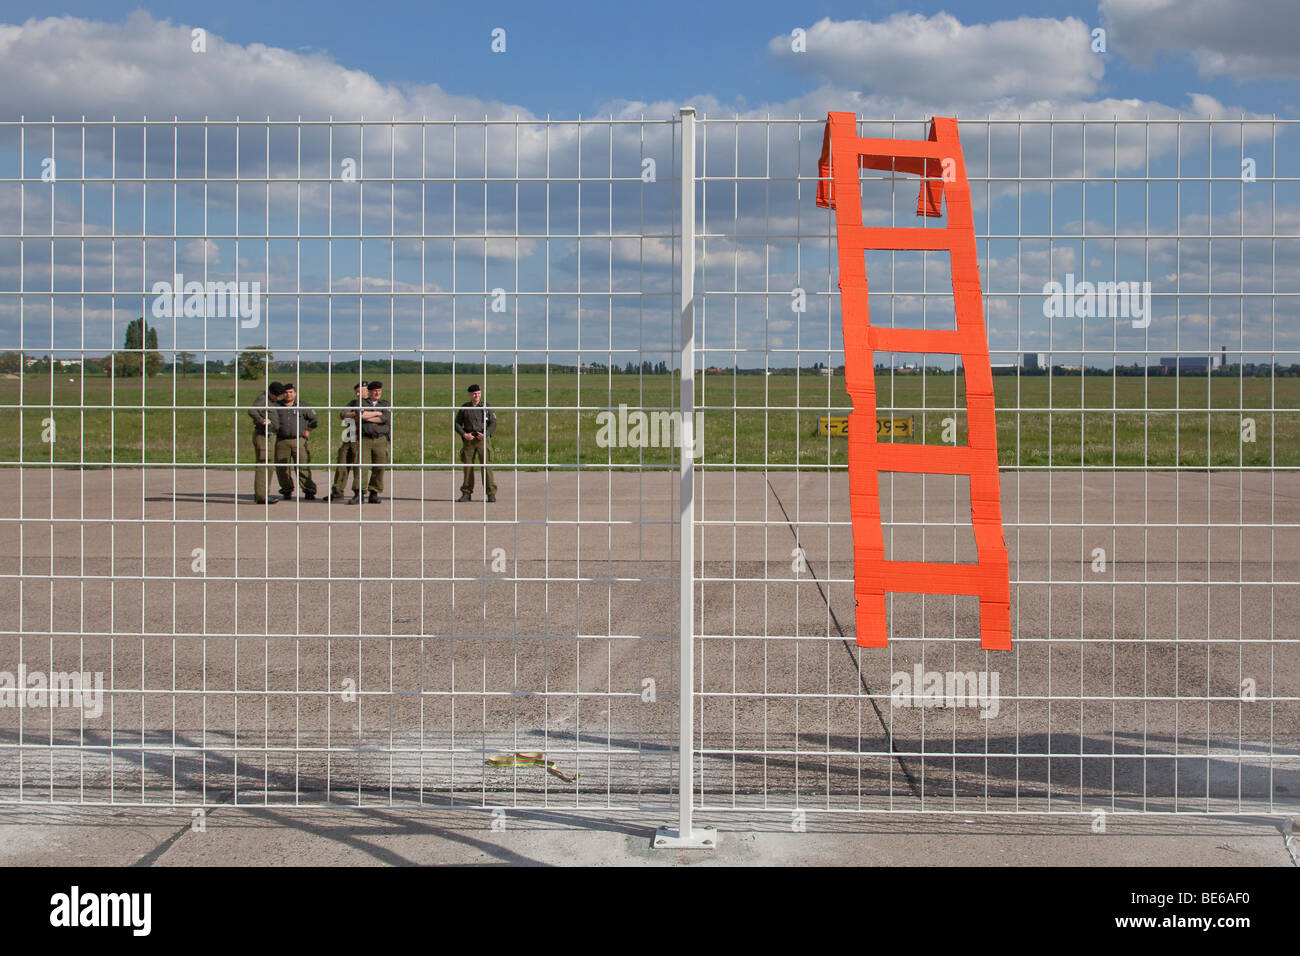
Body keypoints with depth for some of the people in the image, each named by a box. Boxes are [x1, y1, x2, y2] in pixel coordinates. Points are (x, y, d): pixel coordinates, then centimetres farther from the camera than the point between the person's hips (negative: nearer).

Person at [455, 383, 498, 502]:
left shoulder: (487, 407, 4)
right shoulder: (464, 408, 8)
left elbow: (493, 423, 2)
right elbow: (457, 423, 11)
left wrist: (485, 434, -13)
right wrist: (464, 434, -7)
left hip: (483, 439, -2)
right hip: (468, 440, 2)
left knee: (486, 465, -10)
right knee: (468, 466, 3)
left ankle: (491, 493, -8)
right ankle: (467, 493, 11)